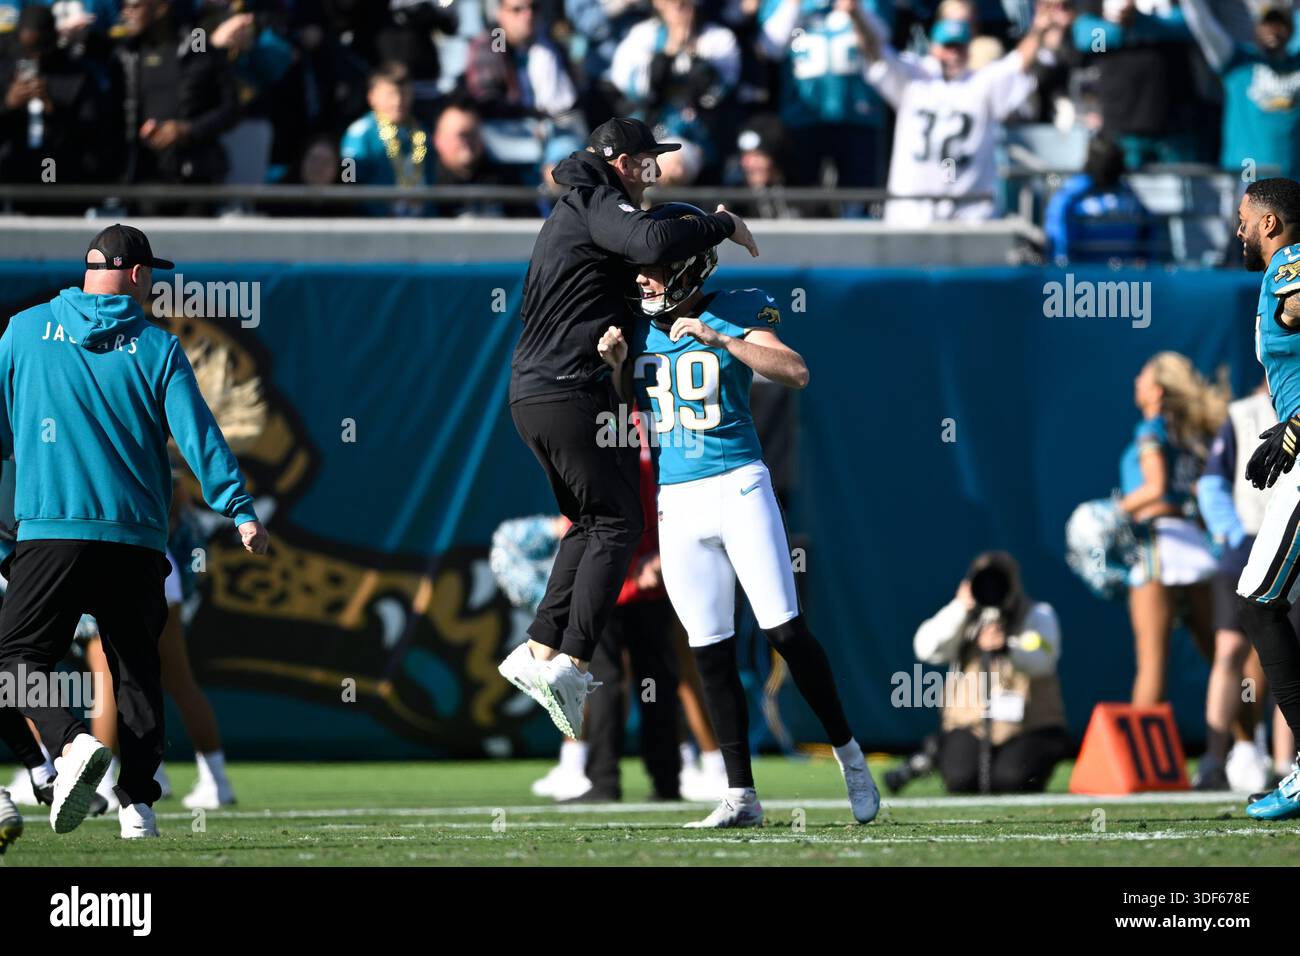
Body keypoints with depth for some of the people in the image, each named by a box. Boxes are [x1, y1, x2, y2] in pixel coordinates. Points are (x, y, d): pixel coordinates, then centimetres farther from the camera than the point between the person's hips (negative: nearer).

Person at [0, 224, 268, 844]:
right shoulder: (156, 348, 4)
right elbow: (198, 437, -2)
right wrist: (241, 512, 2)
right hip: (137, 537, 1)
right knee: (137, 668, 11)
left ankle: (69, 743, -25)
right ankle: (138, 803, 3)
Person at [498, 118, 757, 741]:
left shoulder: (568, 210, 25)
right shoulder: (599, 205, -8)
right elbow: (653, 241, -28)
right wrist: (724, 226, -15)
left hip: (531, 393, 10)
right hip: (572, 391, -10)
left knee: (590, 523, 18)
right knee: (616, 524, -9)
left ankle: (541, 651, 11)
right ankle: (572, 662, -19)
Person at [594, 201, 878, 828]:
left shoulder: (735, 313, -4)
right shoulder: (638, 325, 11)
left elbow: (795, 373, -18)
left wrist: (718, 340, -25)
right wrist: (615, 365, -2)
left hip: (738, 487, -5)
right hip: (676, 503, 5)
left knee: (787, 633, -8)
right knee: (711, 653, 2)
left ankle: (848, 753, 10)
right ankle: (741, 797, 4)